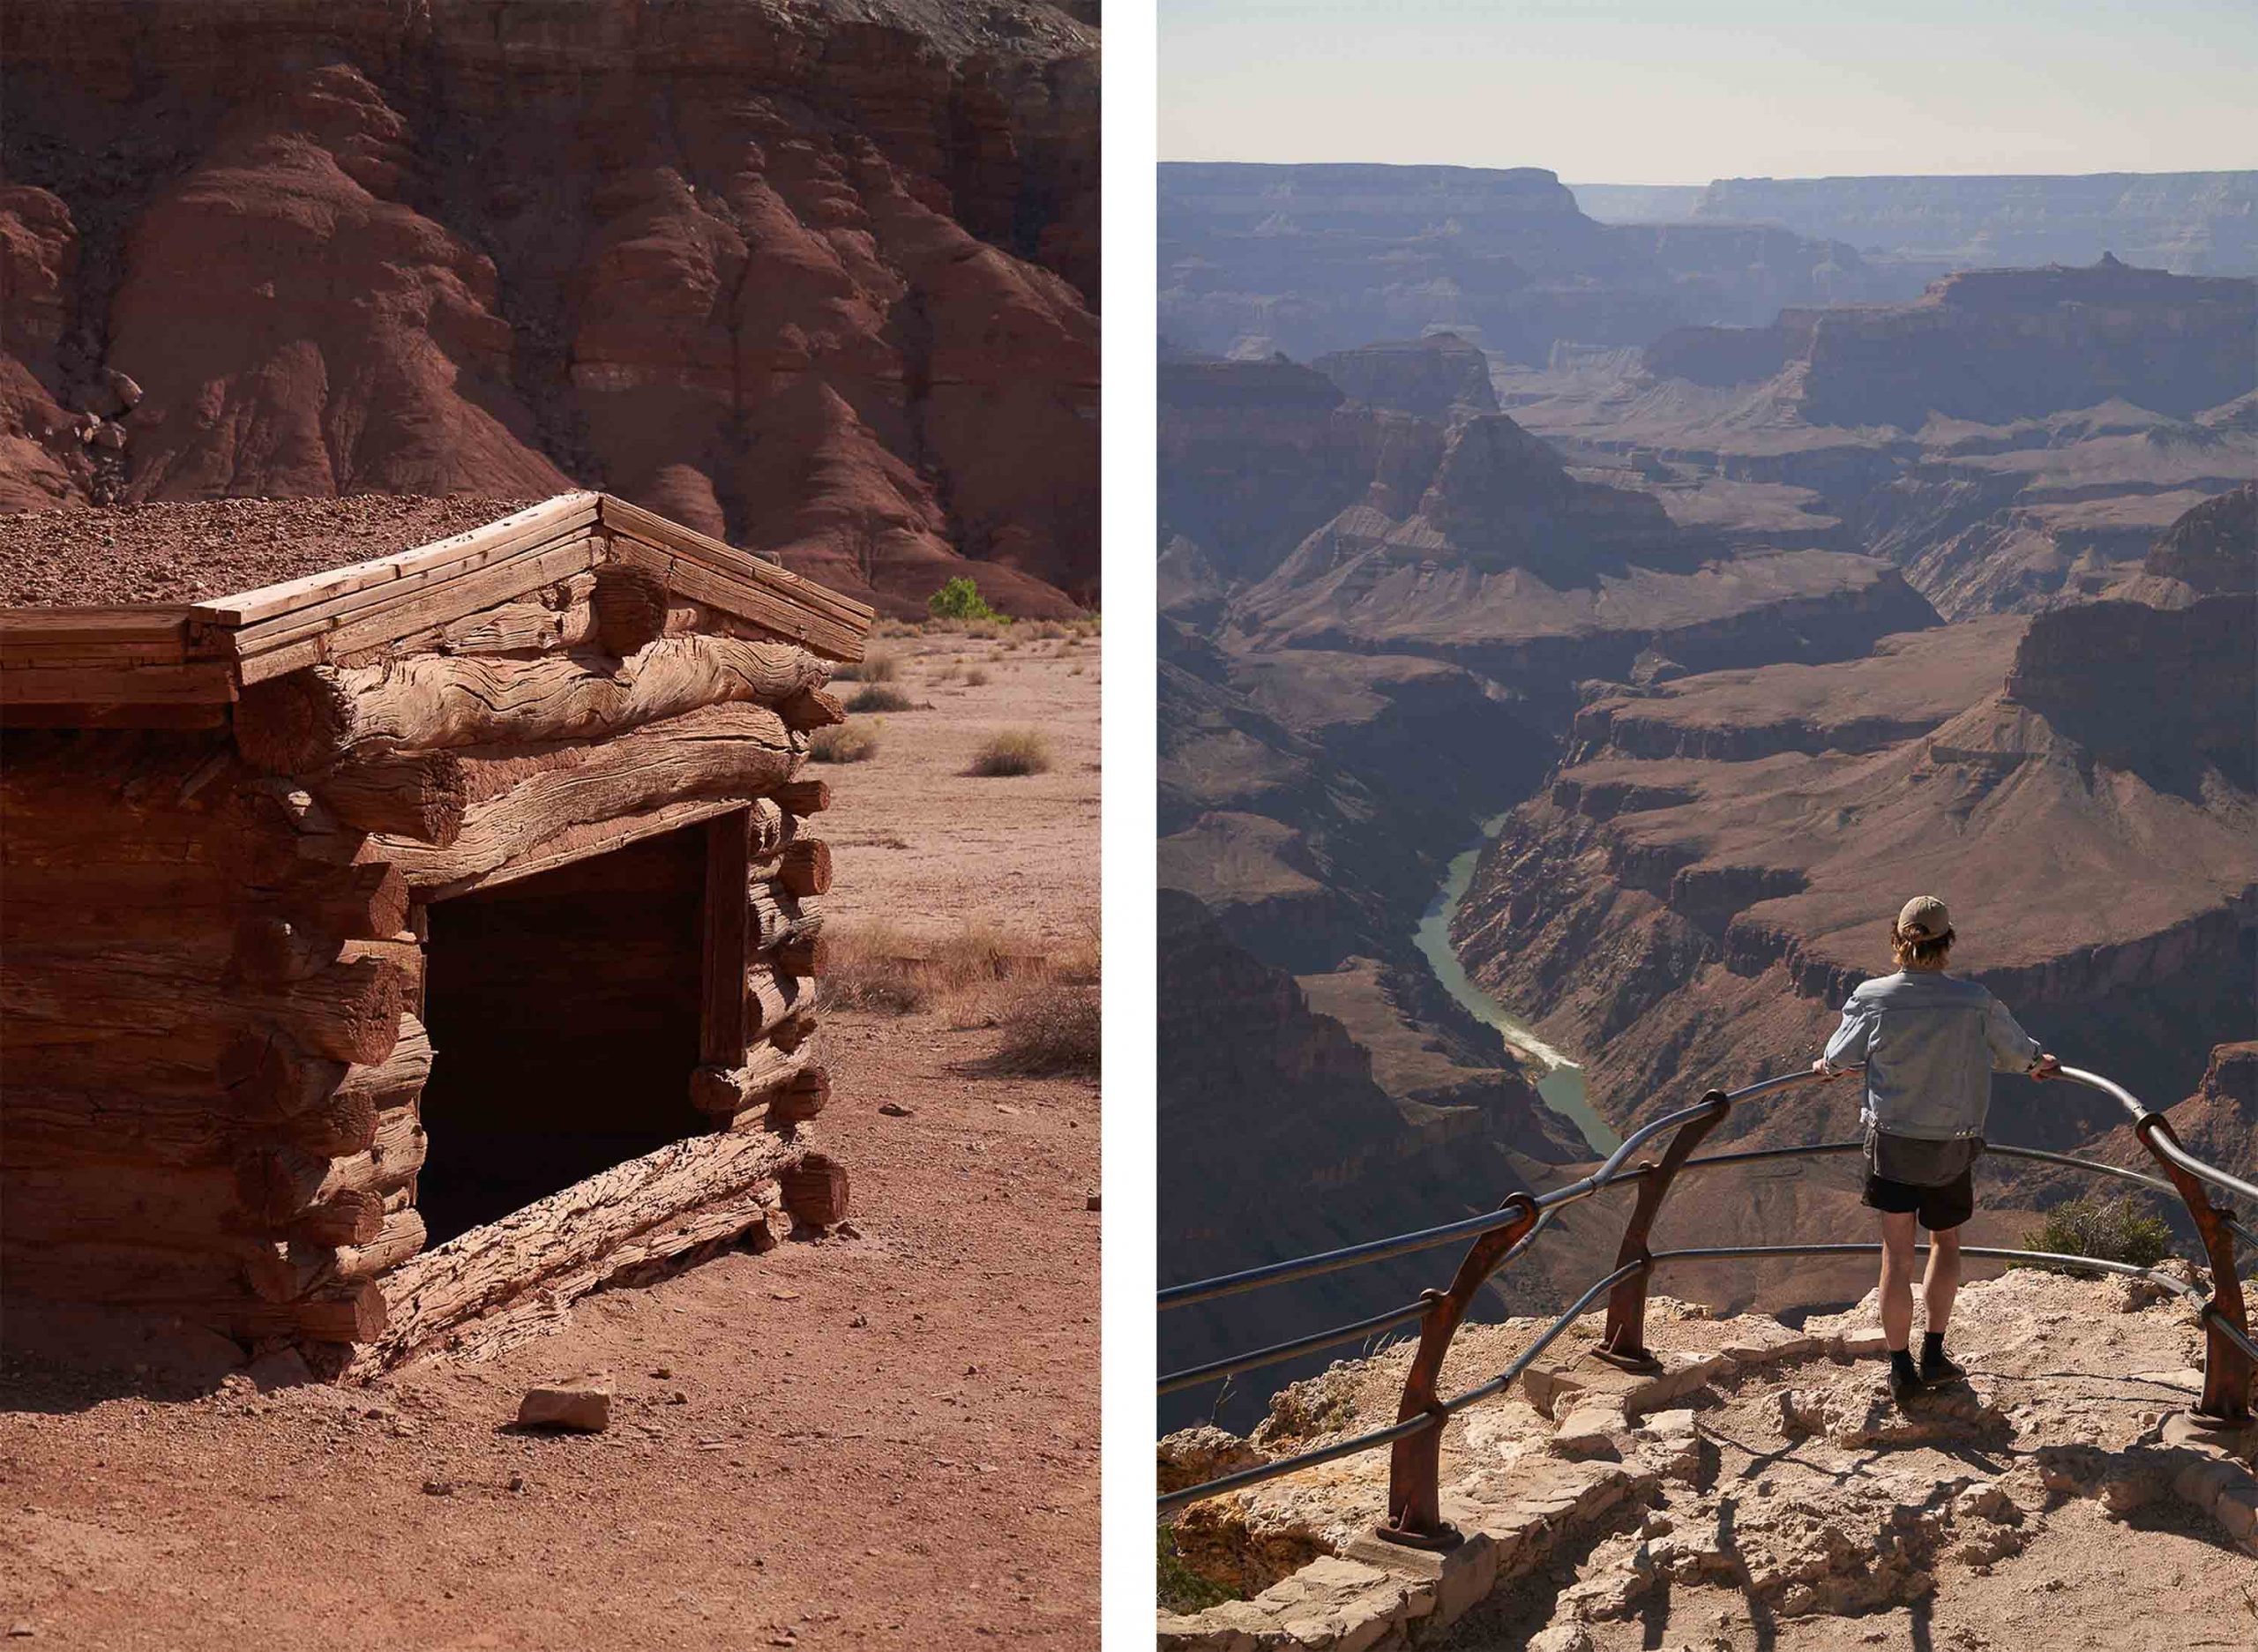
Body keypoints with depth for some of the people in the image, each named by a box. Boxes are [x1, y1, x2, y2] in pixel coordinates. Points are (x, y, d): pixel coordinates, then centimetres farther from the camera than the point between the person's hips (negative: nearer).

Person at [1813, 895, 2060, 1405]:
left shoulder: (1873, 997, -12)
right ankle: (1934, 1354, 21)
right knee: (1945, 1240, 21)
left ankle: (1901, 1368, 10)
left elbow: (1839, 1057, 4)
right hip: (1950, 1147, 0)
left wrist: (1827, 1067, 29)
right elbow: (2015, 1050, 7)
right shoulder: (1974, 1001, -12)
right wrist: (2037, 1063, 31)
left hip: (1890, 1140, 0)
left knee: (1897, 1254, 7)